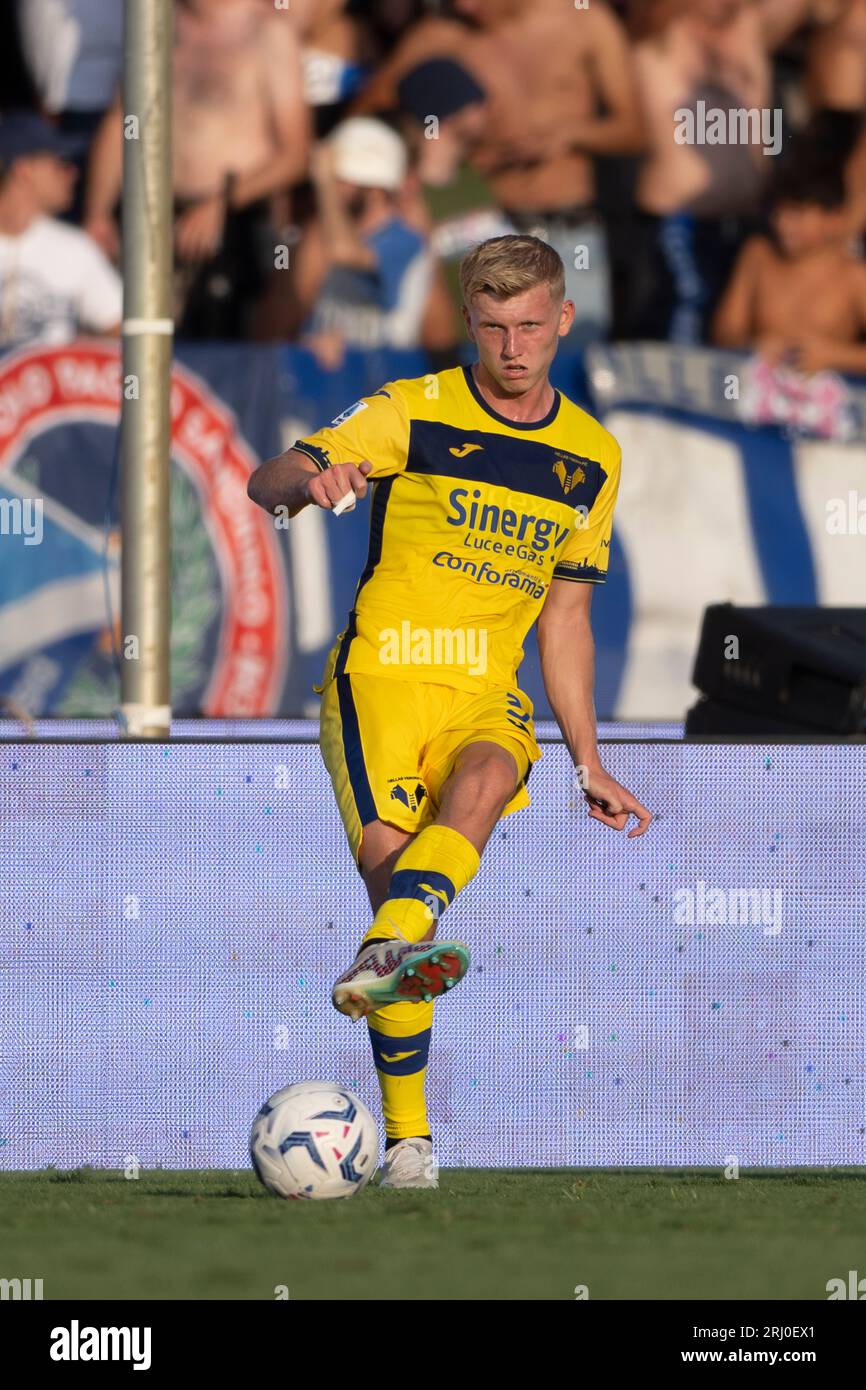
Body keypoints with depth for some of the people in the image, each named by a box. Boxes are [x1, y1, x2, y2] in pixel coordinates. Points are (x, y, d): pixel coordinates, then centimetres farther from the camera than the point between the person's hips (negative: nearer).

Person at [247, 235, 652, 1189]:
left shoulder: (593, 457, 13)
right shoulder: (414, 413, 0)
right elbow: (266, 482, -11)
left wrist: (588, 765, 20)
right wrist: (308, 477, -35)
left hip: (488, 697, 3)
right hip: (381, 678, -3)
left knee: (484, 779, -32)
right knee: (390, 856, -22)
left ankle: (389, 950, -60)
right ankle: (406, 1137, -16)